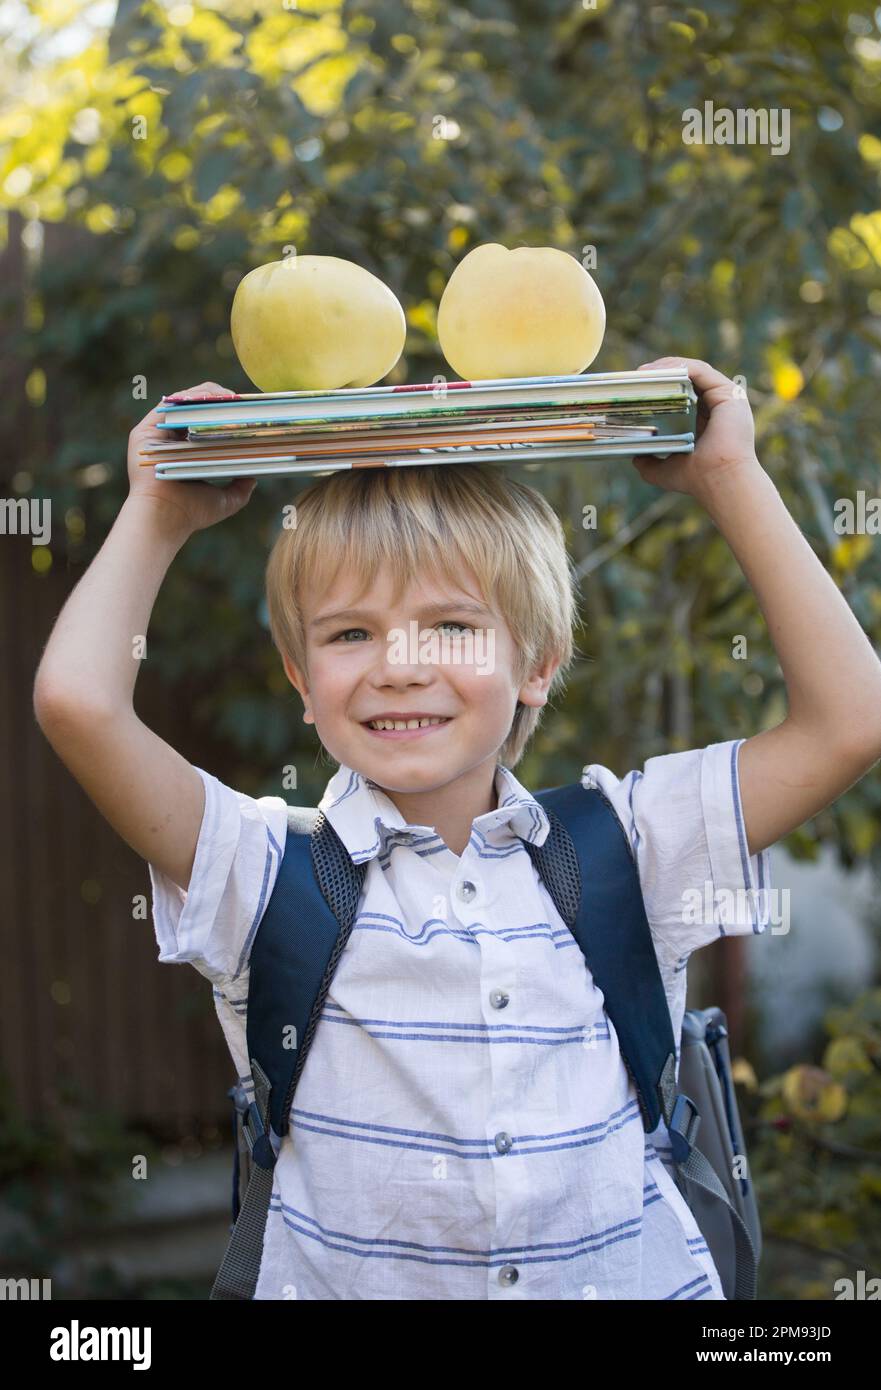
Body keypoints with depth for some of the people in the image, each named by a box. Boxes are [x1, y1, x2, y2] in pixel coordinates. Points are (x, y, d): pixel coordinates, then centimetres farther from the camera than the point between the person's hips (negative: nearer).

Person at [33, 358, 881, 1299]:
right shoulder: (273, 875, -1)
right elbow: (76, 699, -13)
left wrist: (729, 478, 2)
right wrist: (159, 512, 2)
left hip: (635, 1279, 1)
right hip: (345, 1283, -1)